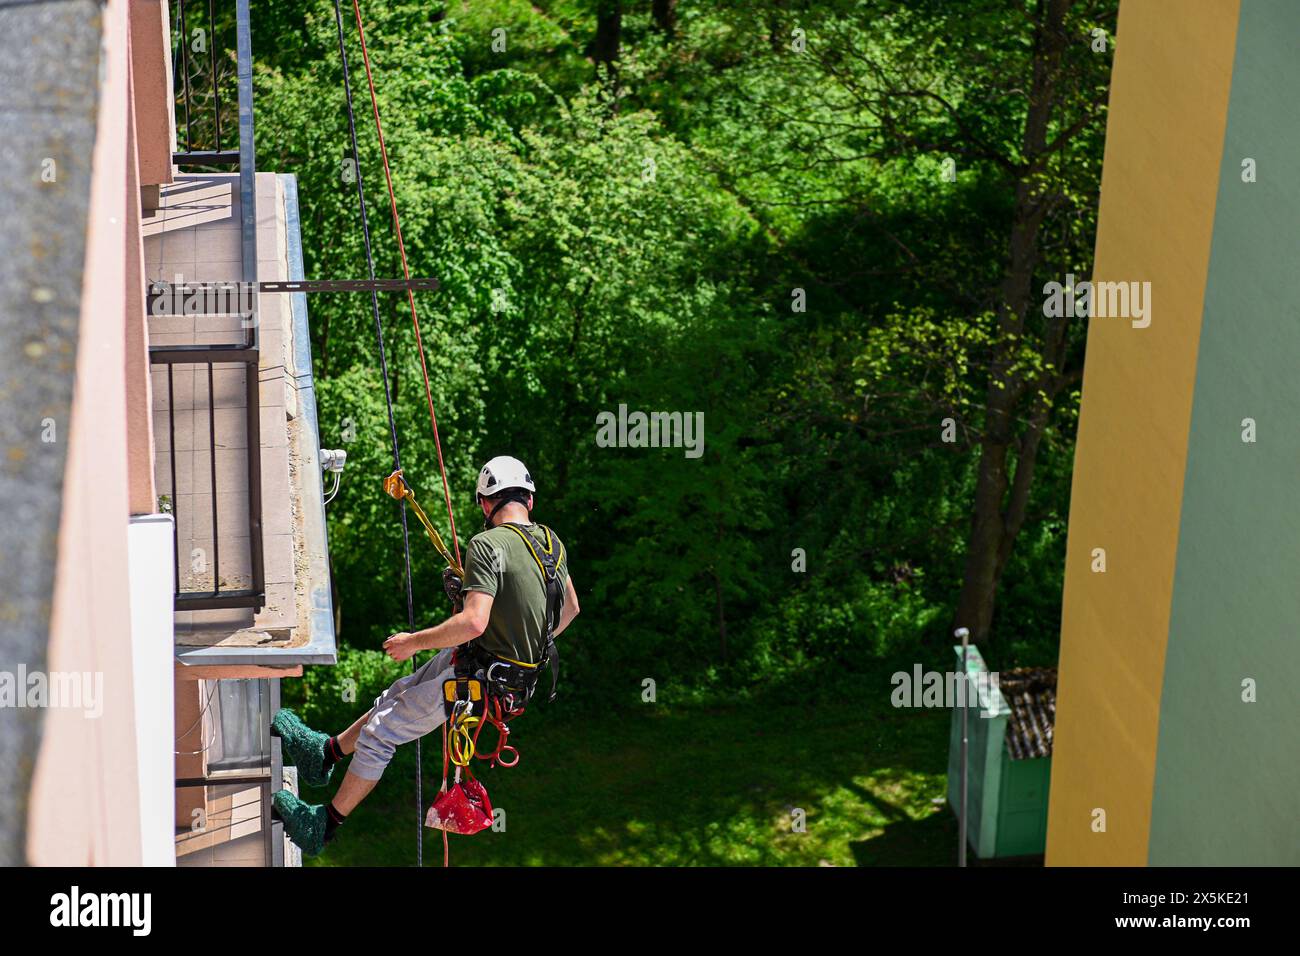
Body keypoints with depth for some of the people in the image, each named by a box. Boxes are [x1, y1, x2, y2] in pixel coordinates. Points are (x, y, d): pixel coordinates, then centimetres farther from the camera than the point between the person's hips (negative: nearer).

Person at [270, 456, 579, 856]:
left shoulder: (487, 545, -23)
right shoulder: (552, 541, 2)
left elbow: (473, 623, -33)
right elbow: (570, 607, 15)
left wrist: (414, 641, -19)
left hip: (470, 676, -8)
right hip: (513, 671, 8)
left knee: (379, 734, 9)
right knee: (397, 695, 24)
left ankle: (323, 826, 23)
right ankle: (325, 752, 40)